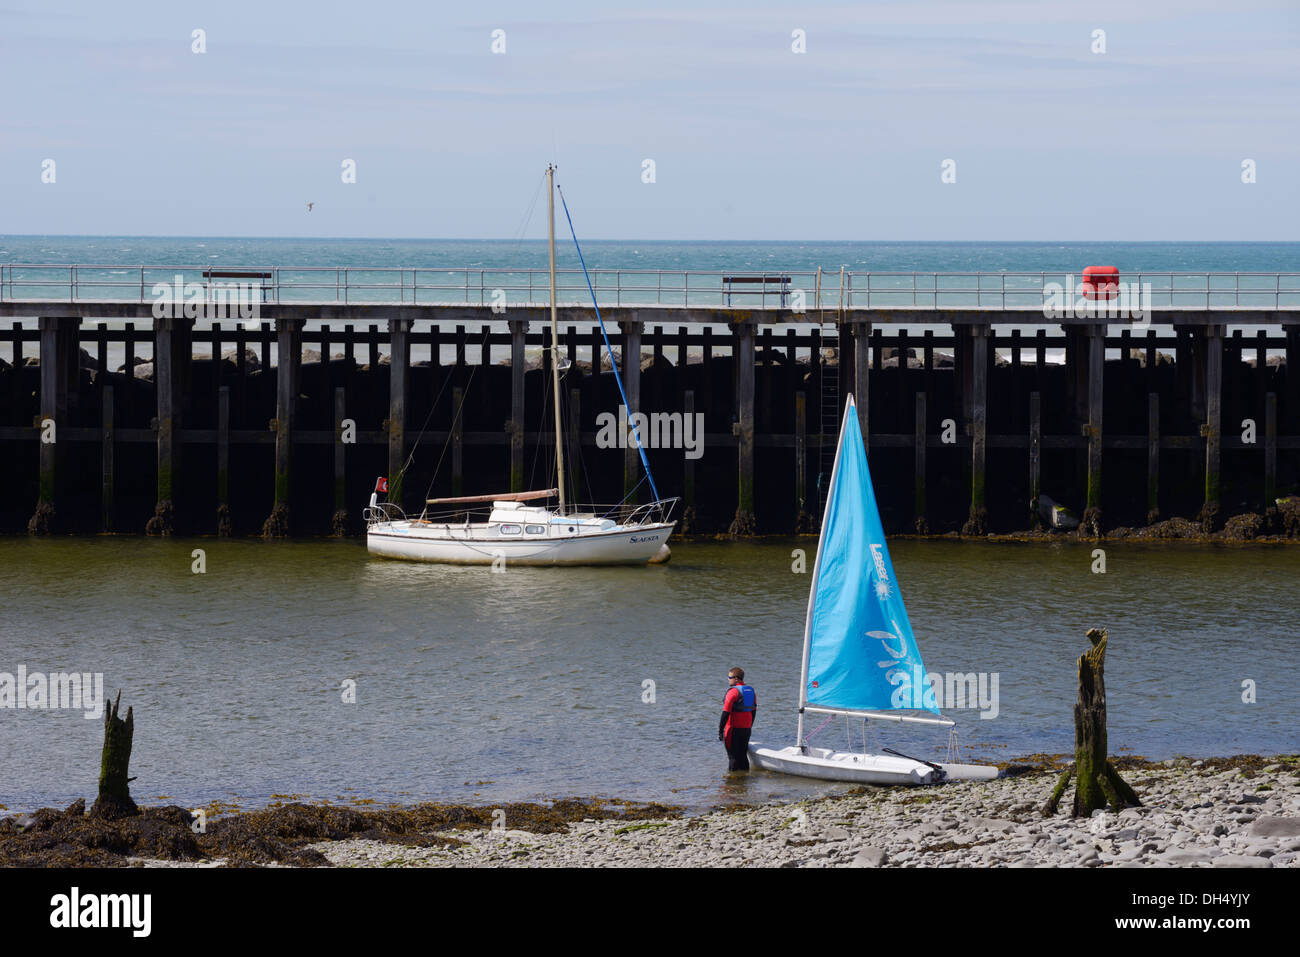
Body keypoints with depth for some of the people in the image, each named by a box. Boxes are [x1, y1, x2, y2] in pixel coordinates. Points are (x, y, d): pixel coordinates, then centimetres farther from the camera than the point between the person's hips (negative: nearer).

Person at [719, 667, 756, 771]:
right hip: (746, 729, 7)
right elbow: (754, 711, 16)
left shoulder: (733, 691, -14)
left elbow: (726, 712, -17)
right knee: (743, 755, 15)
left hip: (734, 728, -7)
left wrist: (720, 730, -14)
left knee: (733, 756, -2)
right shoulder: (751, 691, 10)